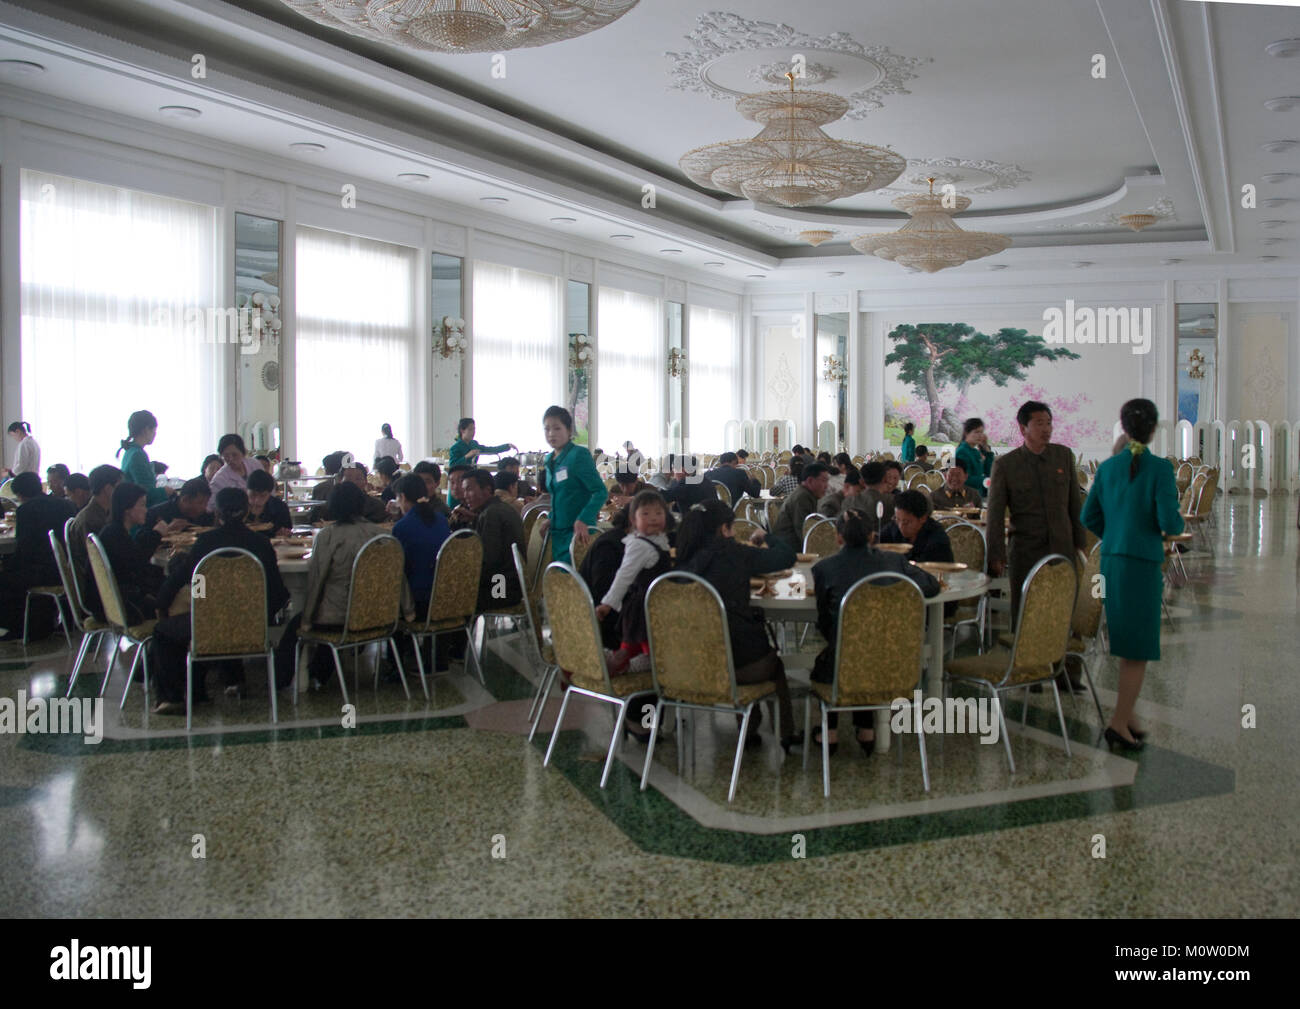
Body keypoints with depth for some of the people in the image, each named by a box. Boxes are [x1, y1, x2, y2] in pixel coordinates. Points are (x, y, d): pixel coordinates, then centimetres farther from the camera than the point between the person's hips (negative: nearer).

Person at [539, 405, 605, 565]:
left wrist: (583, 521, -27)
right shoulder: (549, 460, 11)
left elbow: (600, 492, -17)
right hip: (558, 532, 7)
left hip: (578, 530, -7)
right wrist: (551, 519, 9)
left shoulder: (579, 455, -11)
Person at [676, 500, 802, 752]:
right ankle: (786, 734, 37)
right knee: (775, 662, 31)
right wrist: (765, 538, 14)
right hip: (740, 662, -4)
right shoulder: (733, 554, -12)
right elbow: (787, 556, -5)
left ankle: (750, 732, 40)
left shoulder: (686, 561, -1)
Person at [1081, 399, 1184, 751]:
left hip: (1111, 559, 6)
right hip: (1144, 563, -6)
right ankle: (1119, 722, 0)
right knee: (1139, 647, 1)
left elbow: (1089, 517, 8)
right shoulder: (1160, 468, -12)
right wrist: (1178, 524, 6)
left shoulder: (1108, 467, 5)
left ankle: (1127, 714, 24)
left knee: (1127, 644, 16)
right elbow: (1169, 521, -17)